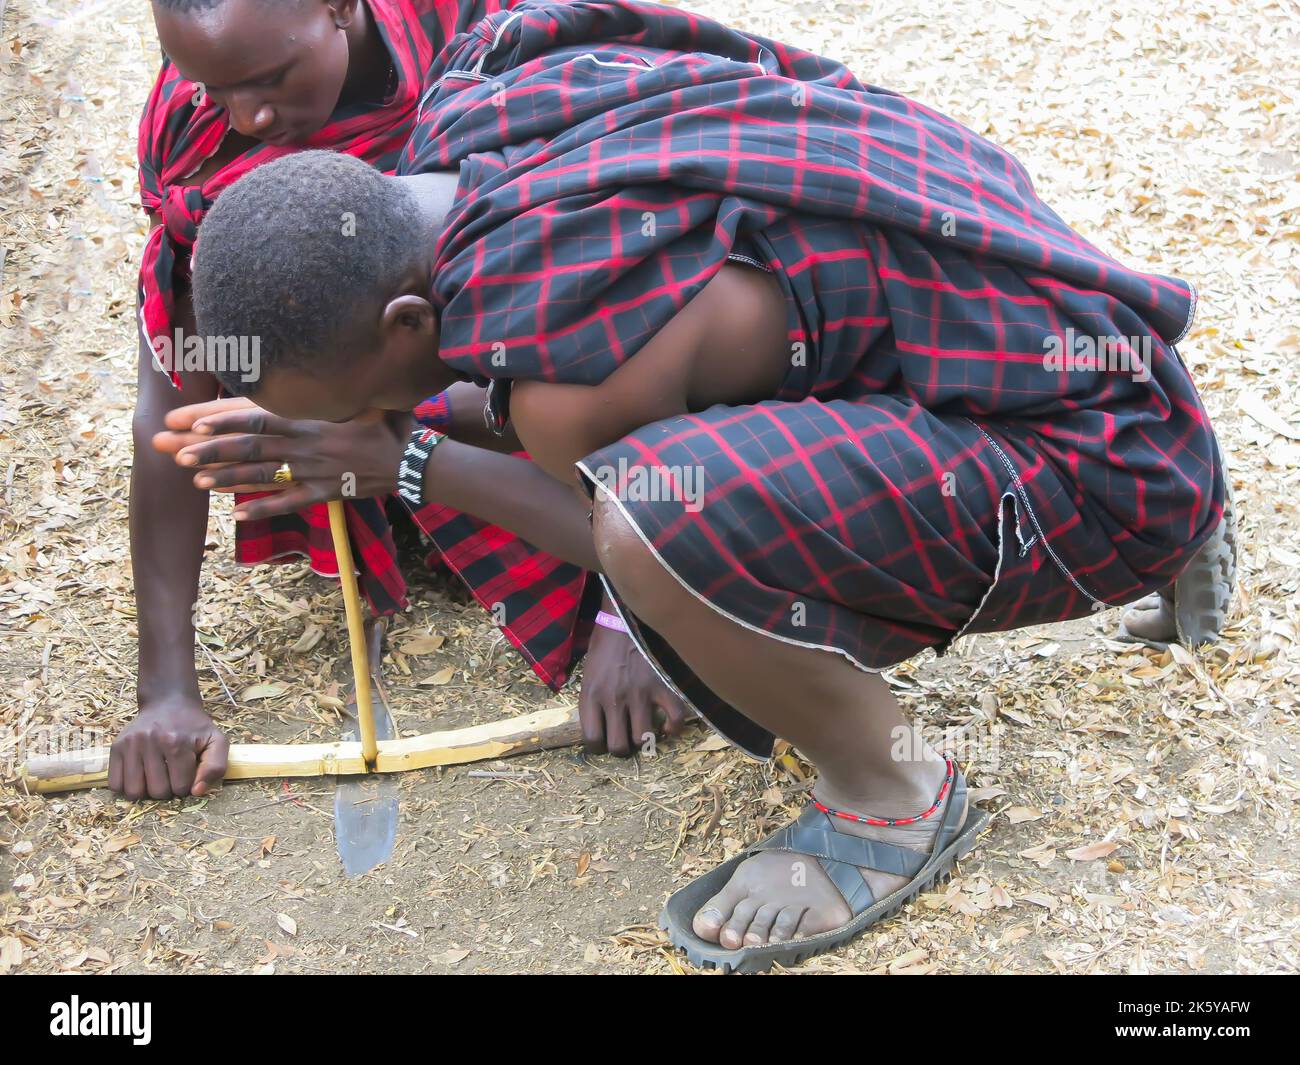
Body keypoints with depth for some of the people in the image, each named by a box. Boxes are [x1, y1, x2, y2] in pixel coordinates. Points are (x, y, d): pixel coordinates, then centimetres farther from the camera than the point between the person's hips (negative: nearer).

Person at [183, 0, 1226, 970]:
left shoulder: (573, 368, -28)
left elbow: (639, 537, -6)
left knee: (653, 520, -32)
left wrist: (404, 467, 2)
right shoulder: (471, 97, -5)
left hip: (1100, 464, -9)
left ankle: (895, 802, -2)